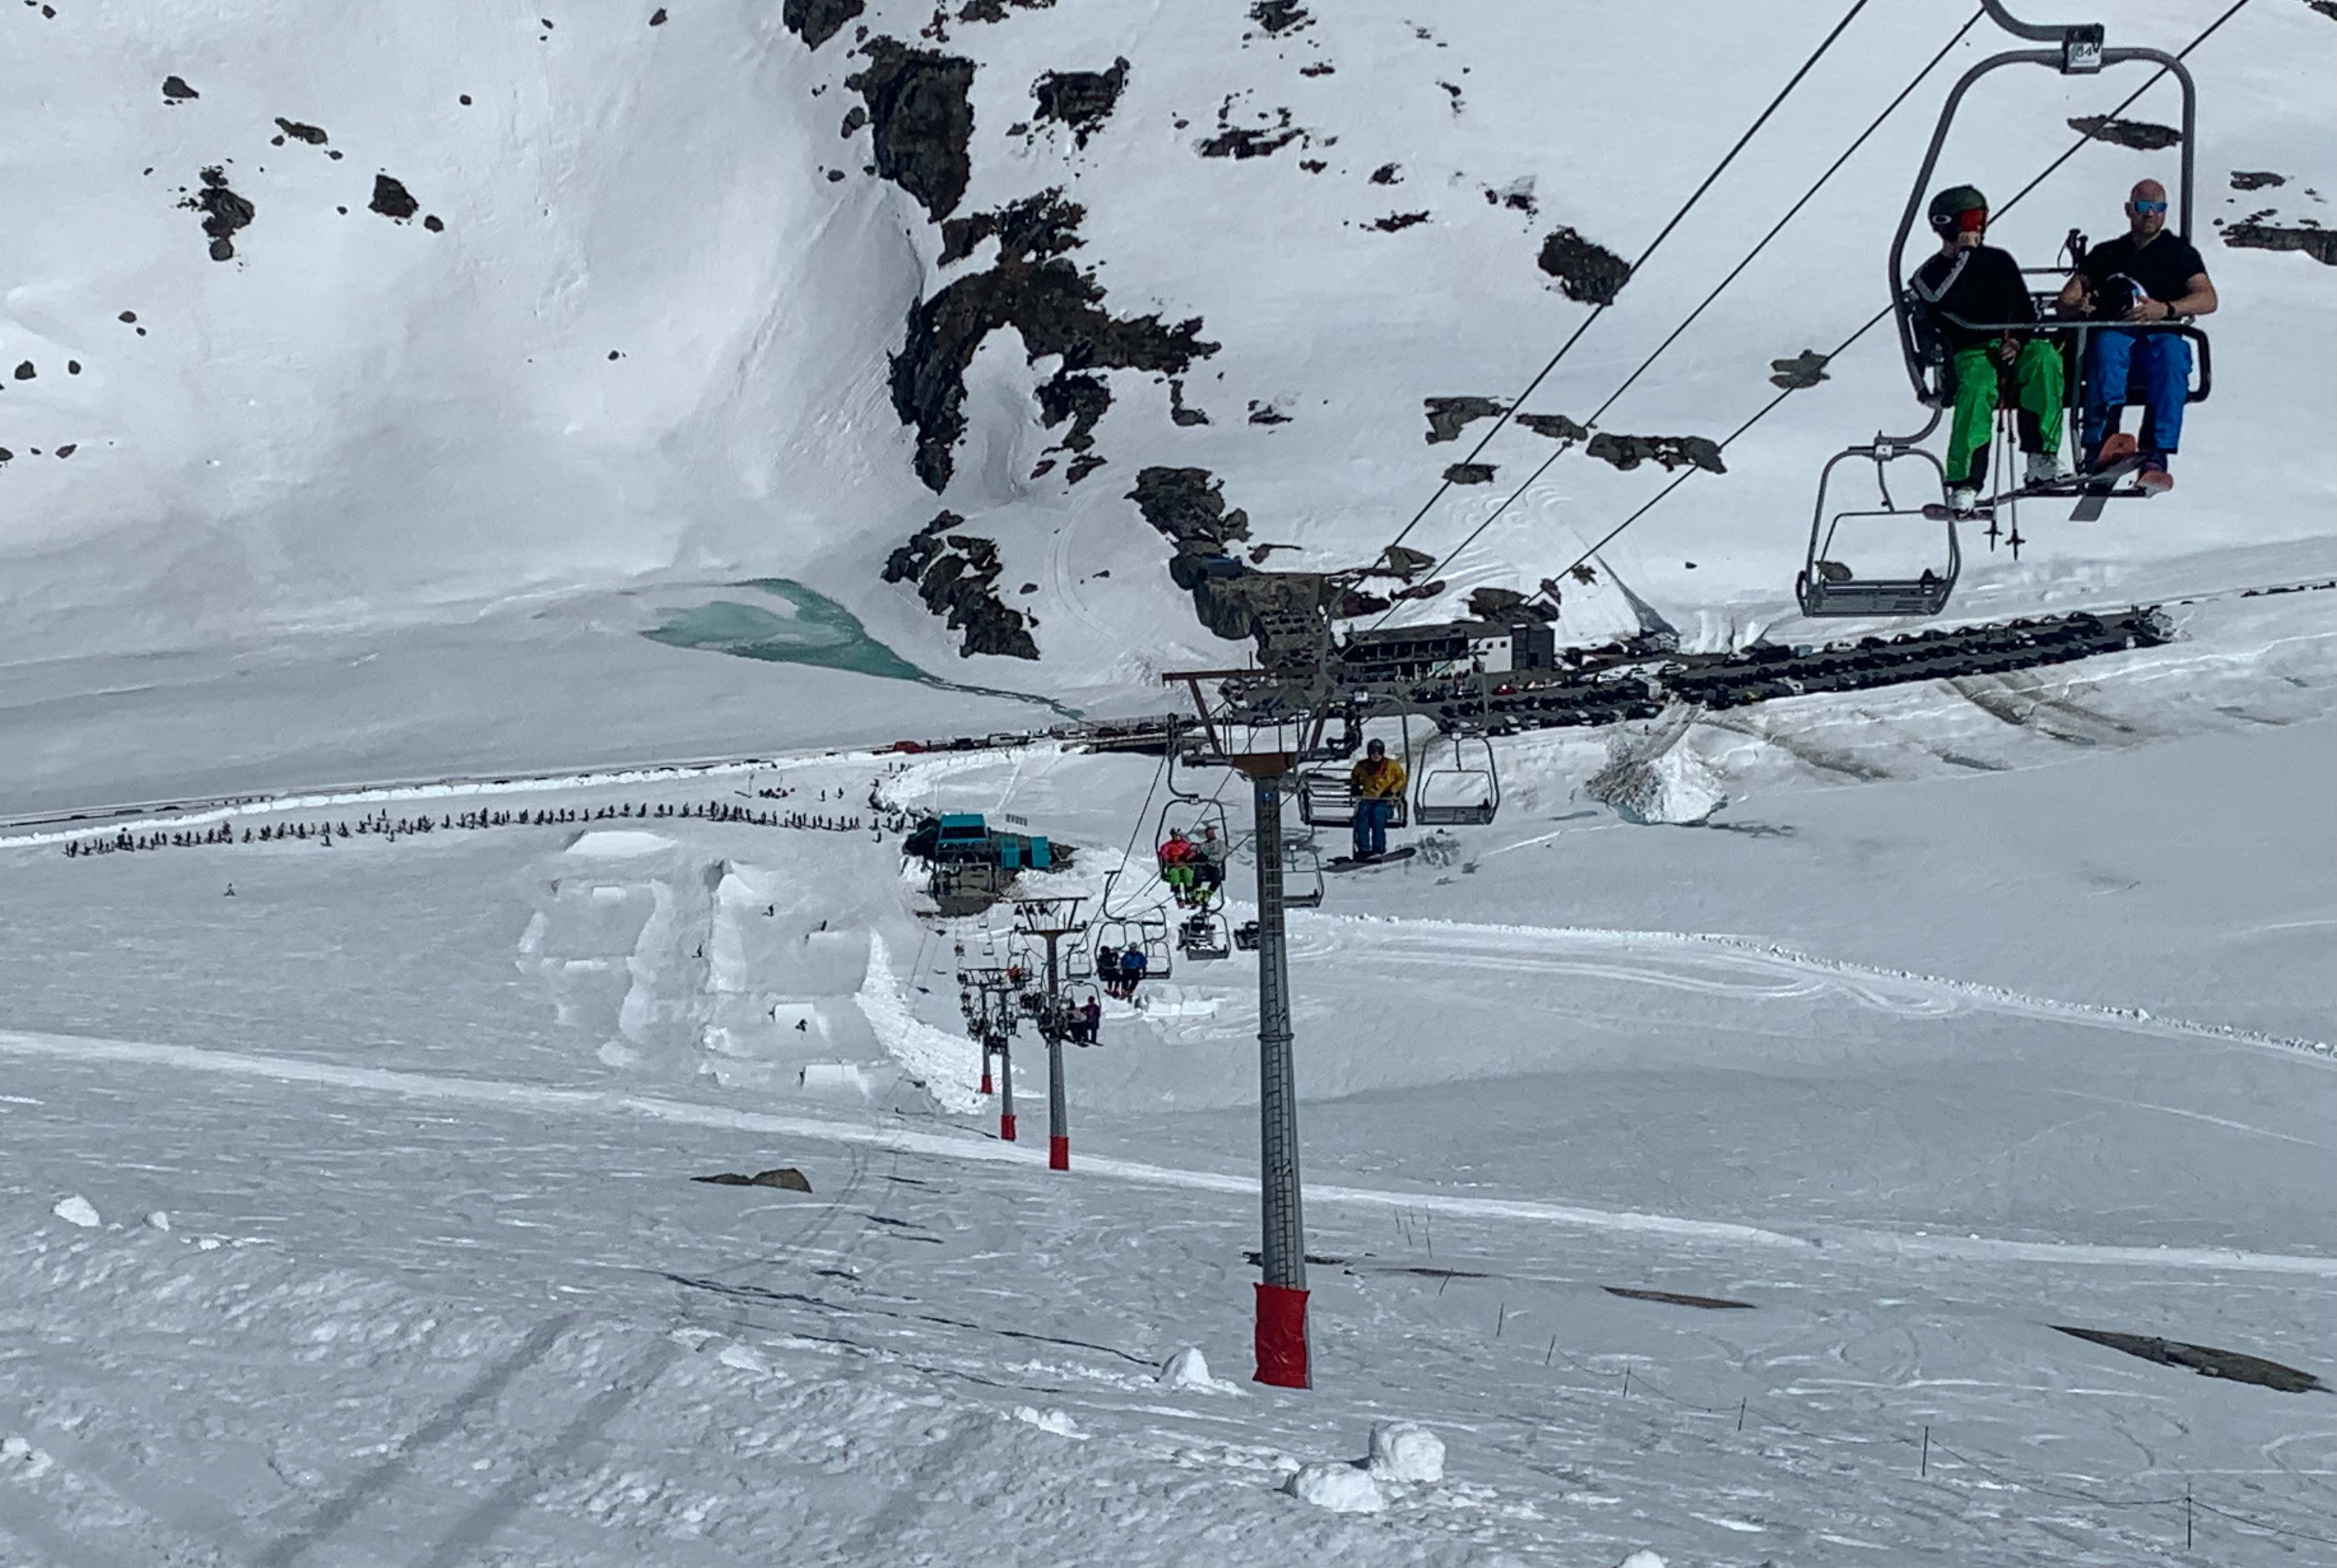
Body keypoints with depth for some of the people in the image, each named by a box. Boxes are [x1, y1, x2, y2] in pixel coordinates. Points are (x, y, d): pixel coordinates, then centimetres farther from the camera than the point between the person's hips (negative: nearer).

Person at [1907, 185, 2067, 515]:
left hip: (2011, 349, 3)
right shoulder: (1929, 274, 9)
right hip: (1967, 354, -3)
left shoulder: (1999, 261, 19)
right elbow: (1946, 299, -15)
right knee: (1979, 387, -38)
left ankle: (2041, 460, -33)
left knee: (2044, 358, -31)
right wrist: (1965, 253, -7)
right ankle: (1964, 484, -42)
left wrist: (2018, 341, -2)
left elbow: (2026, 309, 19)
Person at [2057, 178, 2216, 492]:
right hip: (2116, 334, 1)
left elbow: (2208, 300, 3)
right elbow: (2067, 298, 17)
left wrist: (2165, 309, -17)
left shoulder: (2180, 251, 19)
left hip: (2163, 336, -1)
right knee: (2109, 345, -36)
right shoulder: (2106, 254, 25)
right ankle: (2099, 445, -53)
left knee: (2171, 352, -37)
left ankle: (2155, 455, -47)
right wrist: (2079, 306, -9)